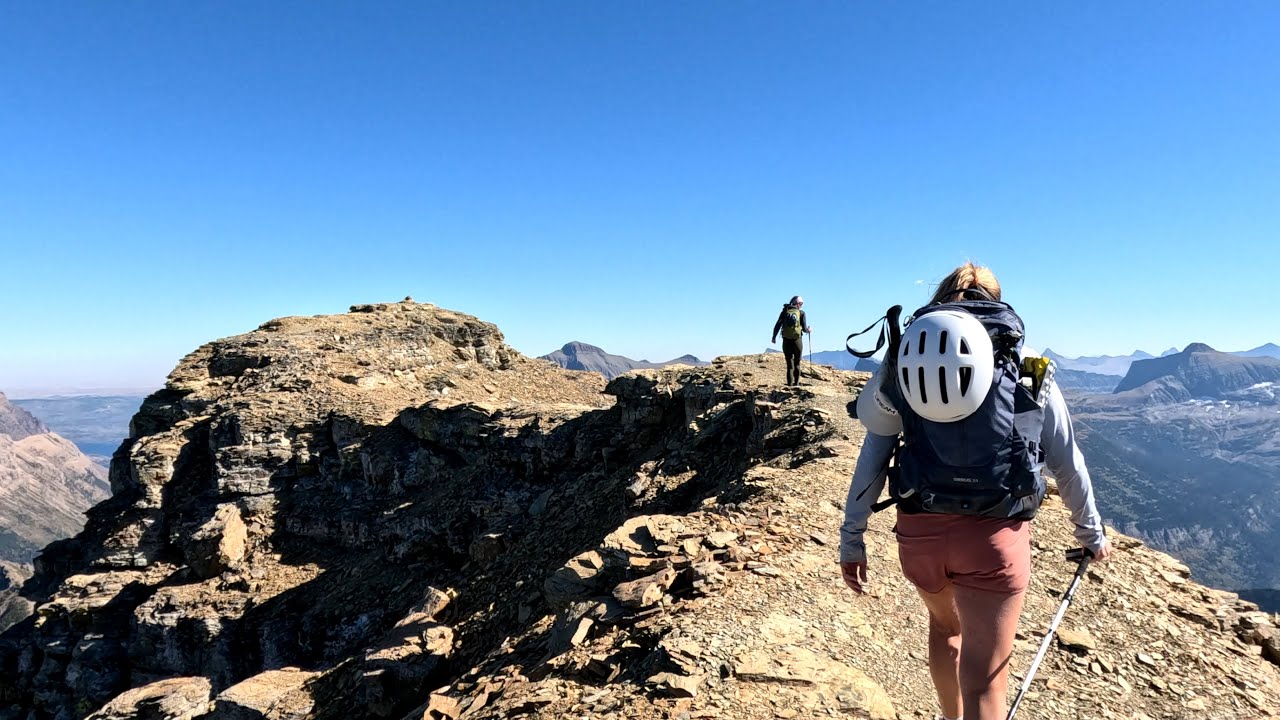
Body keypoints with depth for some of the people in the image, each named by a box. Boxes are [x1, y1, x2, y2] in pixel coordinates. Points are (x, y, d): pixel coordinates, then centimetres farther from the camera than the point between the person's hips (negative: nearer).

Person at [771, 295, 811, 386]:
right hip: (797, 340, -1)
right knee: (797, 363, 10)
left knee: (789, 363, 9)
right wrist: (809, 330, 17)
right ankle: (796, 382, 7)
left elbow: (777, 325, 0)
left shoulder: (785, 311, 2)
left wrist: (774, 337, 10)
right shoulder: (801, 313, -3)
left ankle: (790, 382, 5)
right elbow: (804, 328, -5)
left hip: (786, 341, 1)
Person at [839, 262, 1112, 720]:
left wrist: (852, 537, 10)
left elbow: (871, 460, 4)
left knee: (944, 624, 32)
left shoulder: (903, 361, 6)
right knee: (983, 683, 6)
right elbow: (1066, 461, 12)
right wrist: (1090, 530, 27)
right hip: (994, 535, -2)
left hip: (919, 530, 3)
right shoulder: (1028, 368, 5)